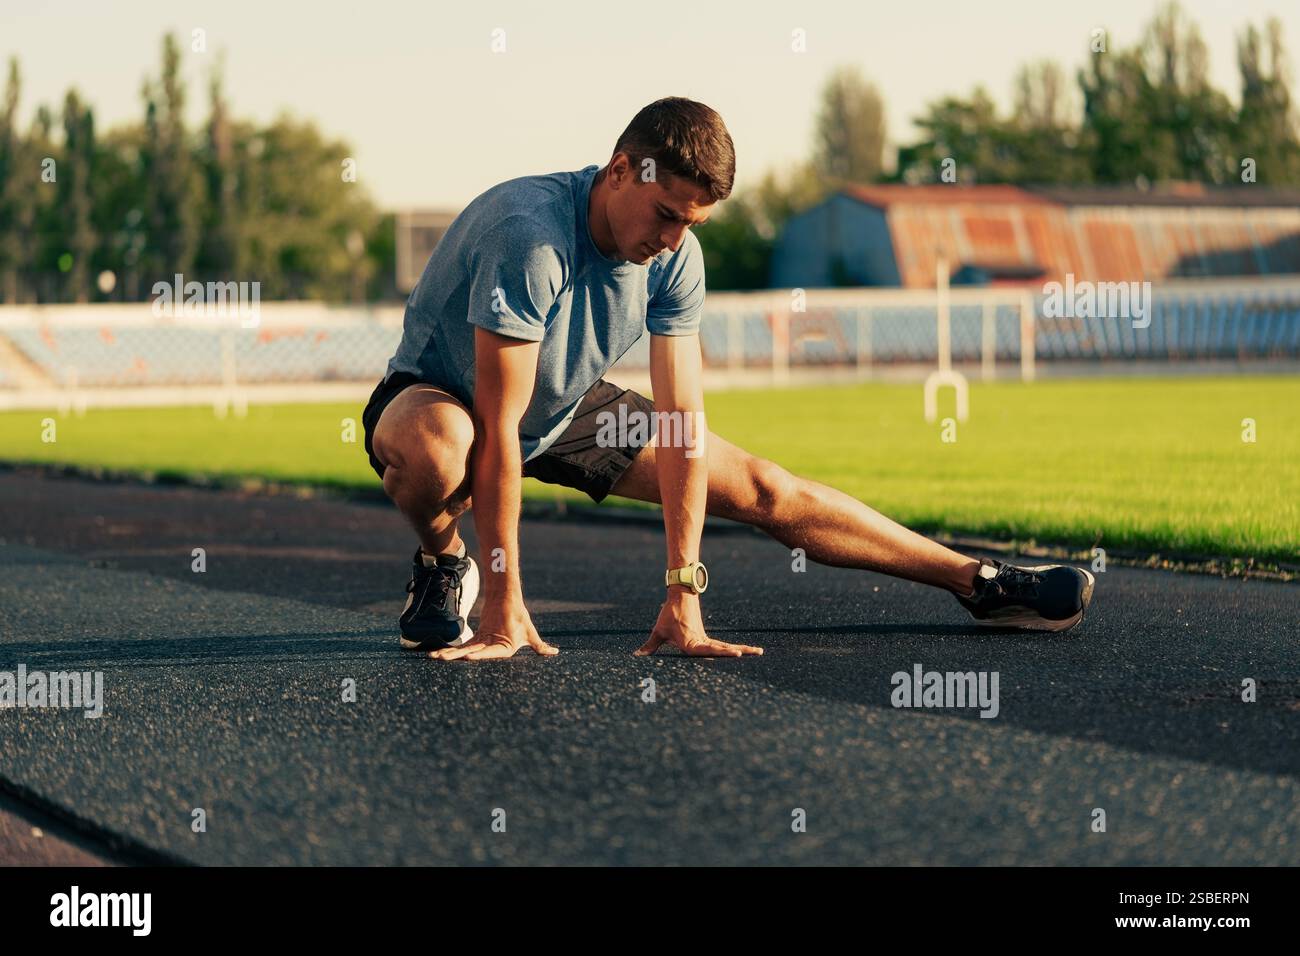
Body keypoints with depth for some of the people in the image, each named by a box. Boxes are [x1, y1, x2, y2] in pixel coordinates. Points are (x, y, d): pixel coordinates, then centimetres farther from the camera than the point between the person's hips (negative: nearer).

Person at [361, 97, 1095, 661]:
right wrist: (504, 604, -34)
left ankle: (980, 583, 9)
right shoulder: (532, 234, -37)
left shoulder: (676, 258, -17)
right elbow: (499, 426, -36)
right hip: (443, 396, -5)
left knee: (763, 490, 1)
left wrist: (684, 594, -20)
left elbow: (683, 425, -15)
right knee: (438, 450, -43)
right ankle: (443, 568, -9)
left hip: (567, 410, 6)